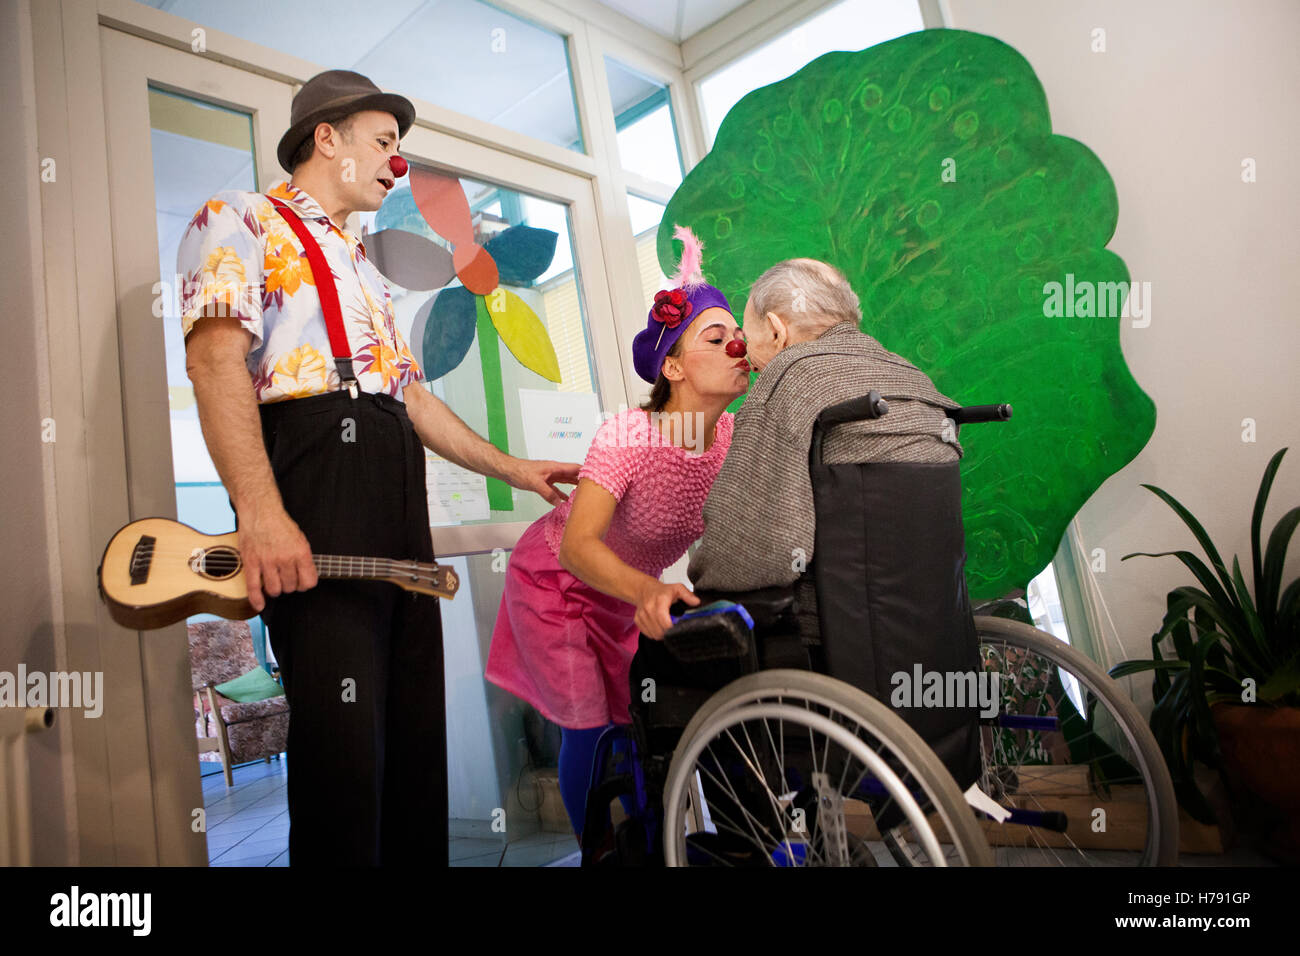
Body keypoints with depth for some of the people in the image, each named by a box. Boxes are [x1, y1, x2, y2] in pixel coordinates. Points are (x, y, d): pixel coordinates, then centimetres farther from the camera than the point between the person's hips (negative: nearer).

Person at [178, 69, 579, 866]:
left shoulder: (364, 269, 31)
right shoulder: (241, 219, 7)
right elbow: (216, 357, -9)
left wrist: (512, 468, 22)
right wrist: (261, 514, -22)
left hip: (398, 477, 8)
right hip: (314, 459, -8)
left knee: (417, 718, 7)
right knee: (341, 725, -12)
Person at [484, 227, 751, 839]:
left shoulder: (734, 437, -17)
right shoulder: (627, 437, -34)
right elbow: (578, 544, -44)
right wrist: (646, 592, -61)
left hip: (625, 590, 5)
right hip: (555, 580, -5)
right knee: (590, 728, -5)